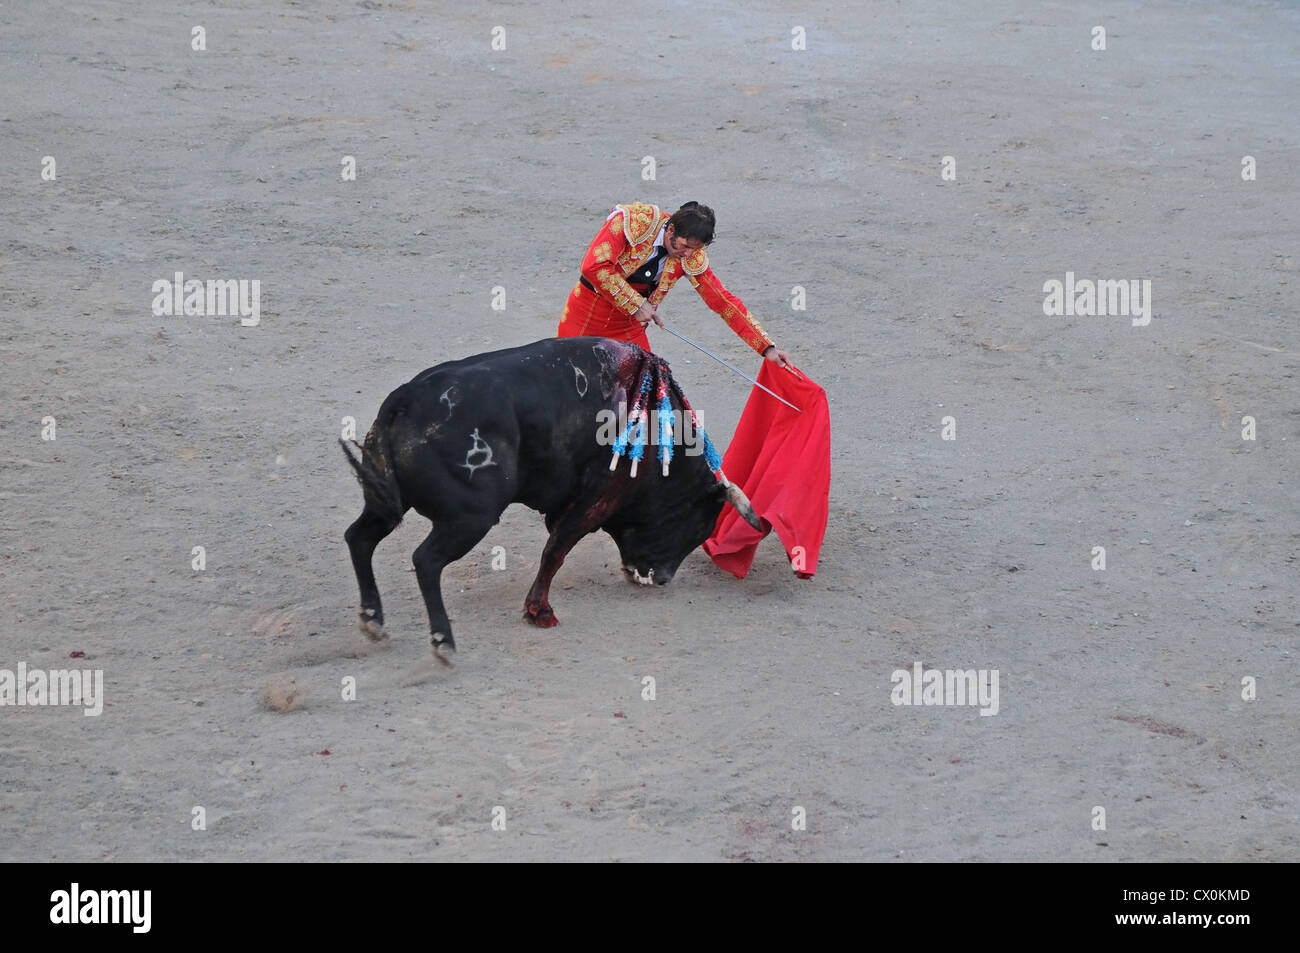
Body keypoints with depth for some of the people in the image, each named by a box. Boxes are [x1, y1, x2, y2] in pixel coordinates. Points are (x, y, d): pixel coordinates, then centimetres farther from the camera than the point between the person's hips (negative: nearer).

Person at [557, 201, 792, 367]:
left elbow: (723, 302, -6)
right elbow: (593, 266, -30)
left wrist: (767, 348, -11)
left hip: (629, 325, 4)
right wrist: (636, 304, -27)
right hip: (588, 312, -4)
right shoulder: (634, 221, -24)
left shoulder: (692, 258, -10)